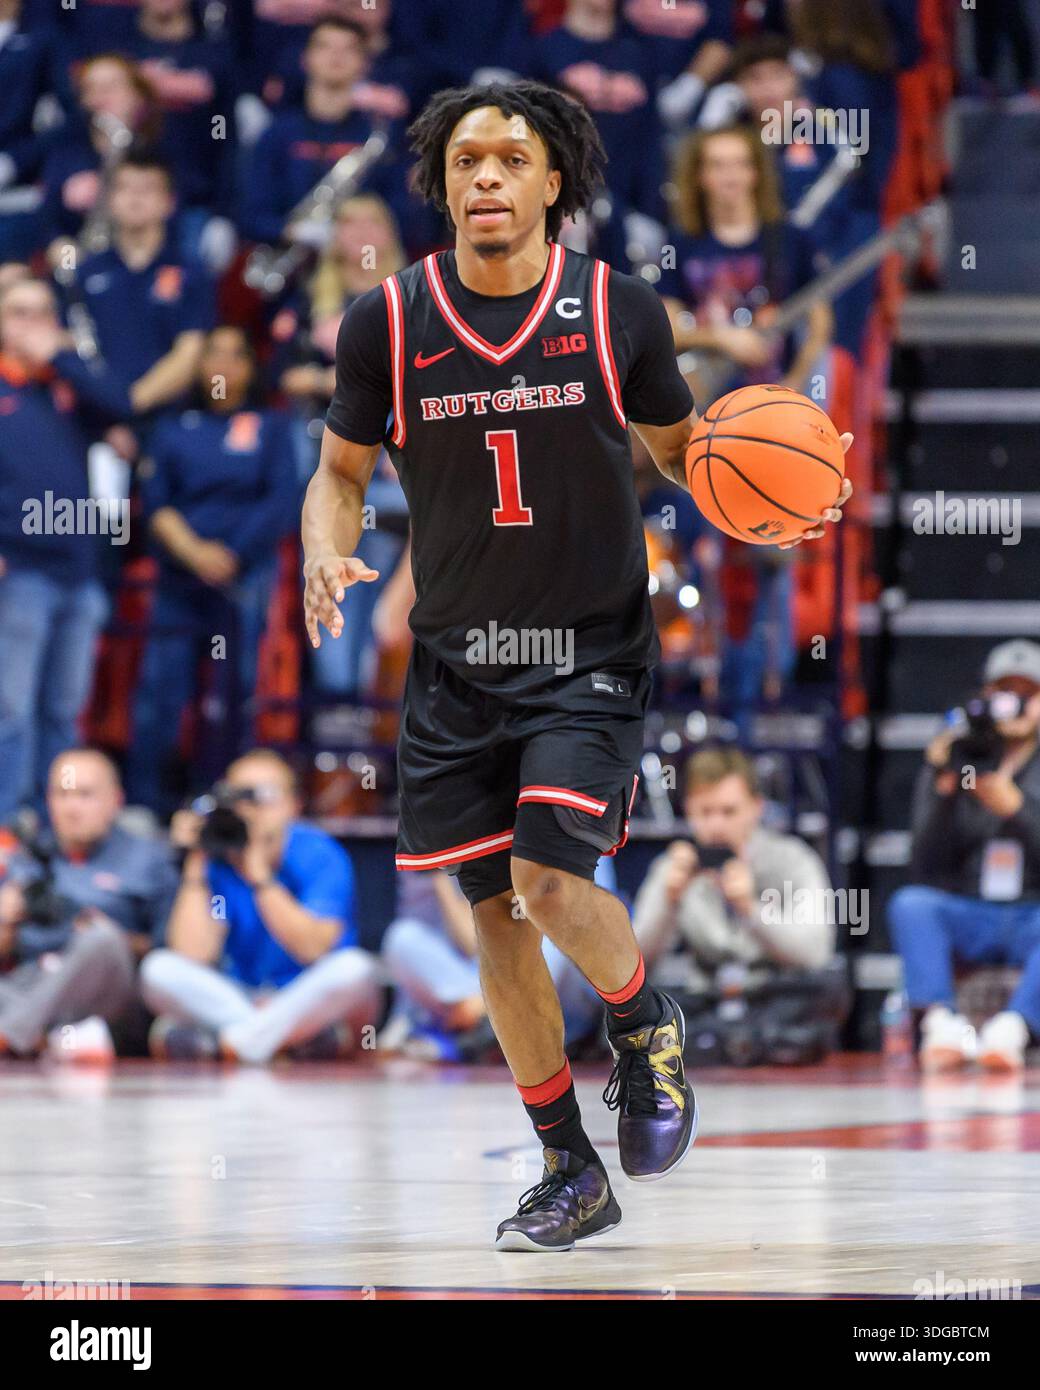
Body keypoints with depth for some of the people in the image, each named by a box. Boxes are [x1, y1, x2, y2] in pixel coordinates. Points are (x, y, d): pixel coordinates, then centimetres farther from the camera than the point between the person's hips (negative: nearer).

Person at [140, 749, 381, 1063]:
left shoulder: (318, 855, -9)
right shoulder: (216, 858, -3)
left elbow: (312, 949, -22)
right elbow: (191, 957, -14)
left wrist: (259, 875, -25)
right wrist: (195, 866, -15)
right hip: (241, 999, 3)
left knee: (353, 967, -33)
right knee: (159, 970, -20)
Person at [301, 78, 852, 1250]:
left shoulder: (617, 312, -5)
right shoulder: (387, 323, -3)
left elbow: (680, 451, 9)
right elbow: (342, 469, 9)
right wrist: (326, 556, -12)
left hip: (590, 657, -3)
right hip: (455, 663, 3)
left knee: (552, 882, -20)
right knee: (495, 916, 6)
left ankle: (647, 1025, 13)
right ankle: (571, 1174, 20)